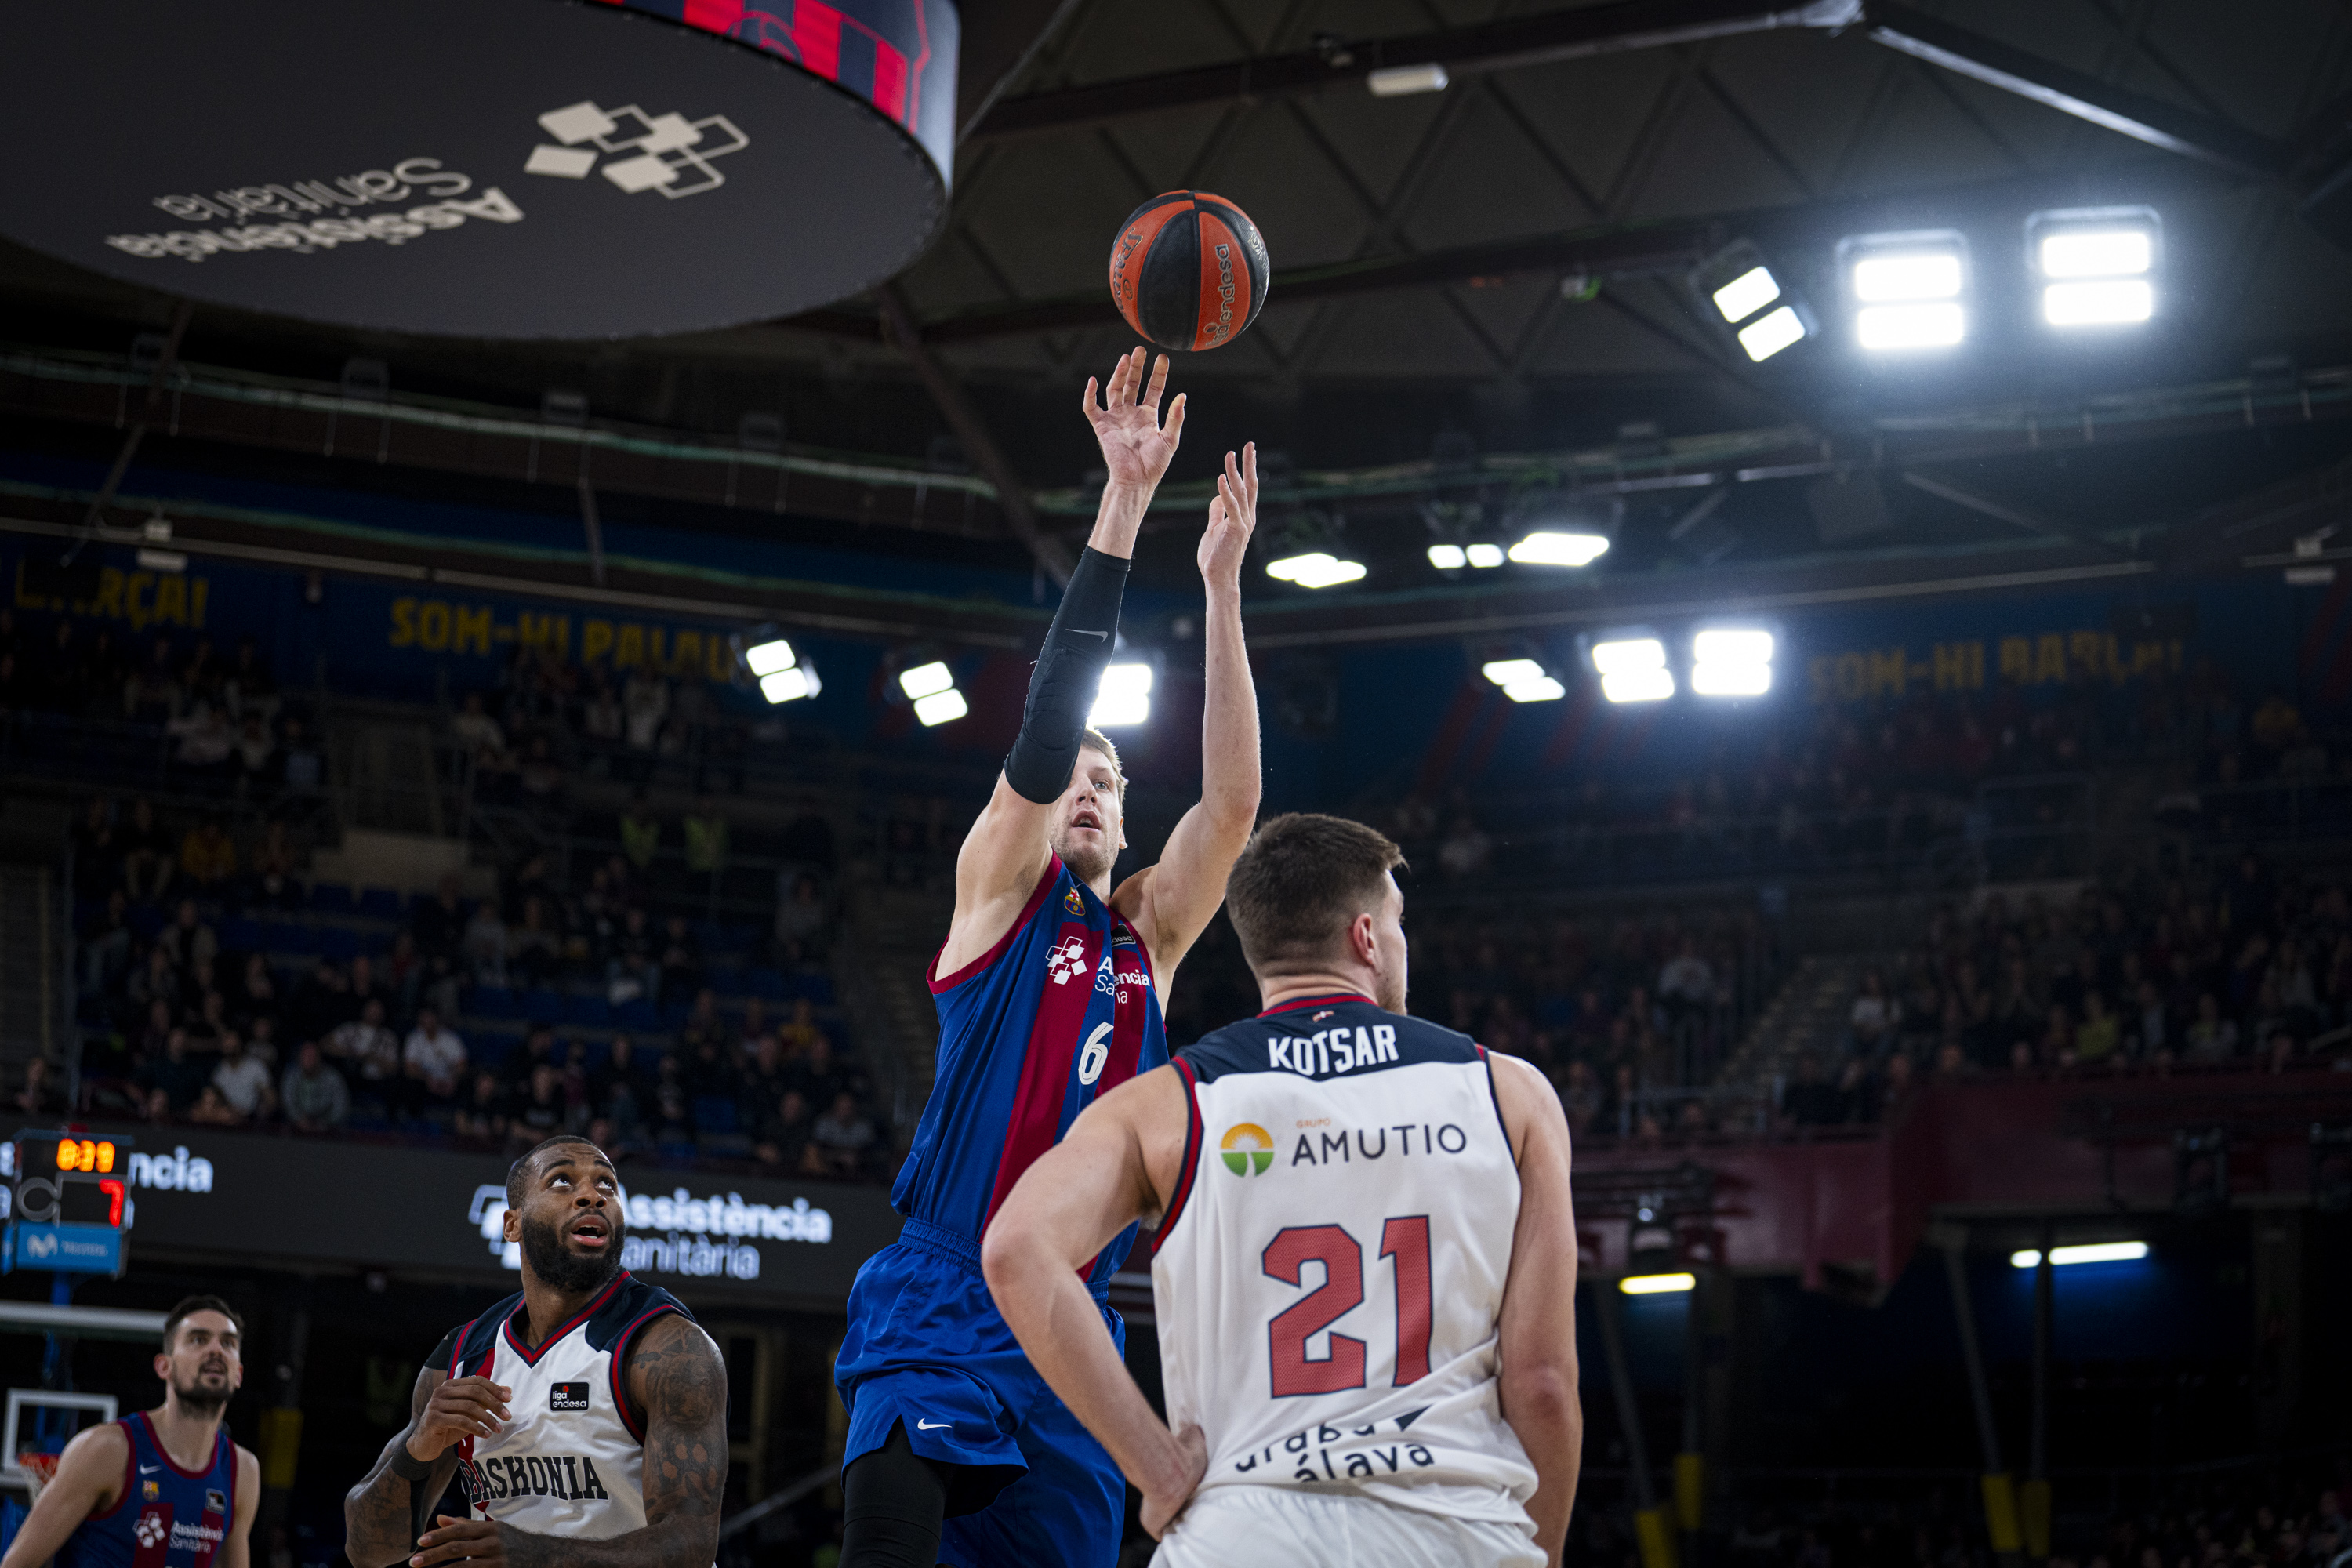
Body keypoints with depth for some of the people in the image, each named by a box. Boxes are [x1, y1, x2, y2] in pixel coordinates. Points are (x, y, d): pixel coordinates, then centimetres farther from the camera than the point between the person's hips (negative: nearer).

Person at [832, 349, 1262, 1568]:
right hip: (935, 1316, -5)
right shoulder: (997, 891, 7)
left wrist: (1222, 589, -1)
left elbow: (1231, 802, 5)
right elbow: (1046, 724, -6)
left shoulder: (1151, 937, 18)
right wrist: (1123, 503, -12)